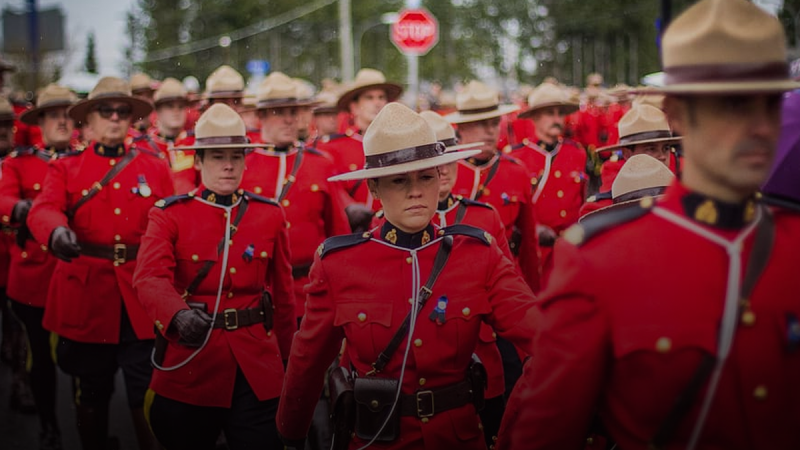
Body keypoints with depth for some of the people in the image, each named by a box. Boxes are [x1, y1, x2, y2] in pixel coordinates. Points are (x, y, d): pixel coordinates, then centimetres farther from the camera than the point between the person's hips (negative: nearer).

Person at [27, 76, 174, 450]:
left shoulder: (156, 167, 8)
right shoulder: (65, 169, 7)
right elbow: (44, 209, -12)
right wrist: (58, 232, -36)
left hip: (143, 300, 0)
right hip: (86, 298, 1)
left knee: (148, 400, 0)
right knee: (91, 399, 13)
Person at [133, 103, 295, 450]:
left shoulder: (270, 215, 4)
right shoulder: (170, 215, -4)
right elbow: (149, 277, -21)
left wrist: (287, 357, 14)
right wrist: (180, 315, -41)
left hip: (257, 368, 1)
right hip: (190, 365, -1)